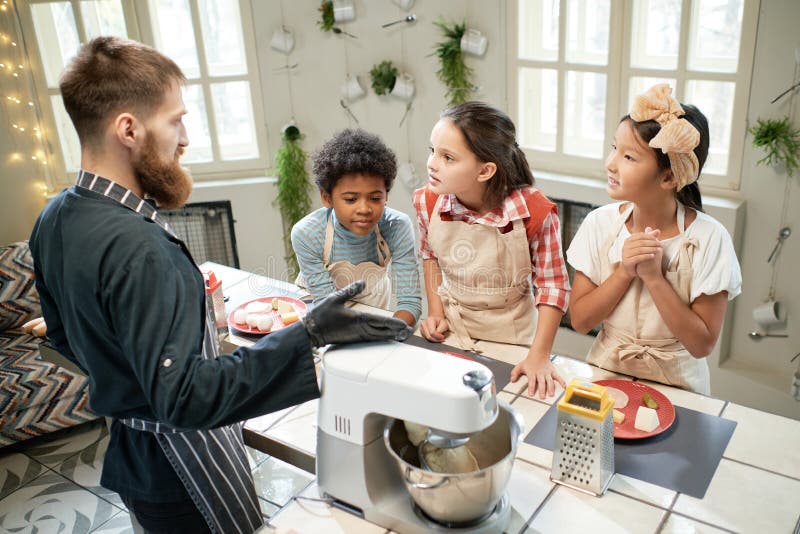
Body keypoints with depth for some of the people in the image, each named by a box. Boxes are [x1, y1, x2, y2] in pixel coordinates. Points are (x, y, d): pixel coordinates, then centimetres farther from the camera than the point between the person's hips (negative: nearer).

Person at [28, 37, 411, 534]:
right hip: (182, 467, -8)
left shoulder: (54, 218, -3)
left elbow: (63, 333, 10)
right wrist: (307, 335, -38)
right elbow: (185, 396, -35)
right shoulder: (135, 248, -33)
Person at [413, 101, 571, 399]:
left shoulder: (534, 213, -26)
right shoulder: (428, 202, -15)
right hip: (448, 333, 3)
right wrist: (435, 311, 2)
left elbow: (553, 285, -16)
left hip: (507, 341, -3)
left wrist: (539, 356, -19)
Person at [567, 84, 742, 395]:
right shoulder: (600, 224, -6)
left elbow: (701, 344, -12)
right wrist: (624, 273, -18)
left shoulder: (708, 239, -13)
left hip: (675, 385, -1)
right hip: (605, 373, 2)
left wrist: (653, 277, -19)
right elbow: (579, 320, -5)